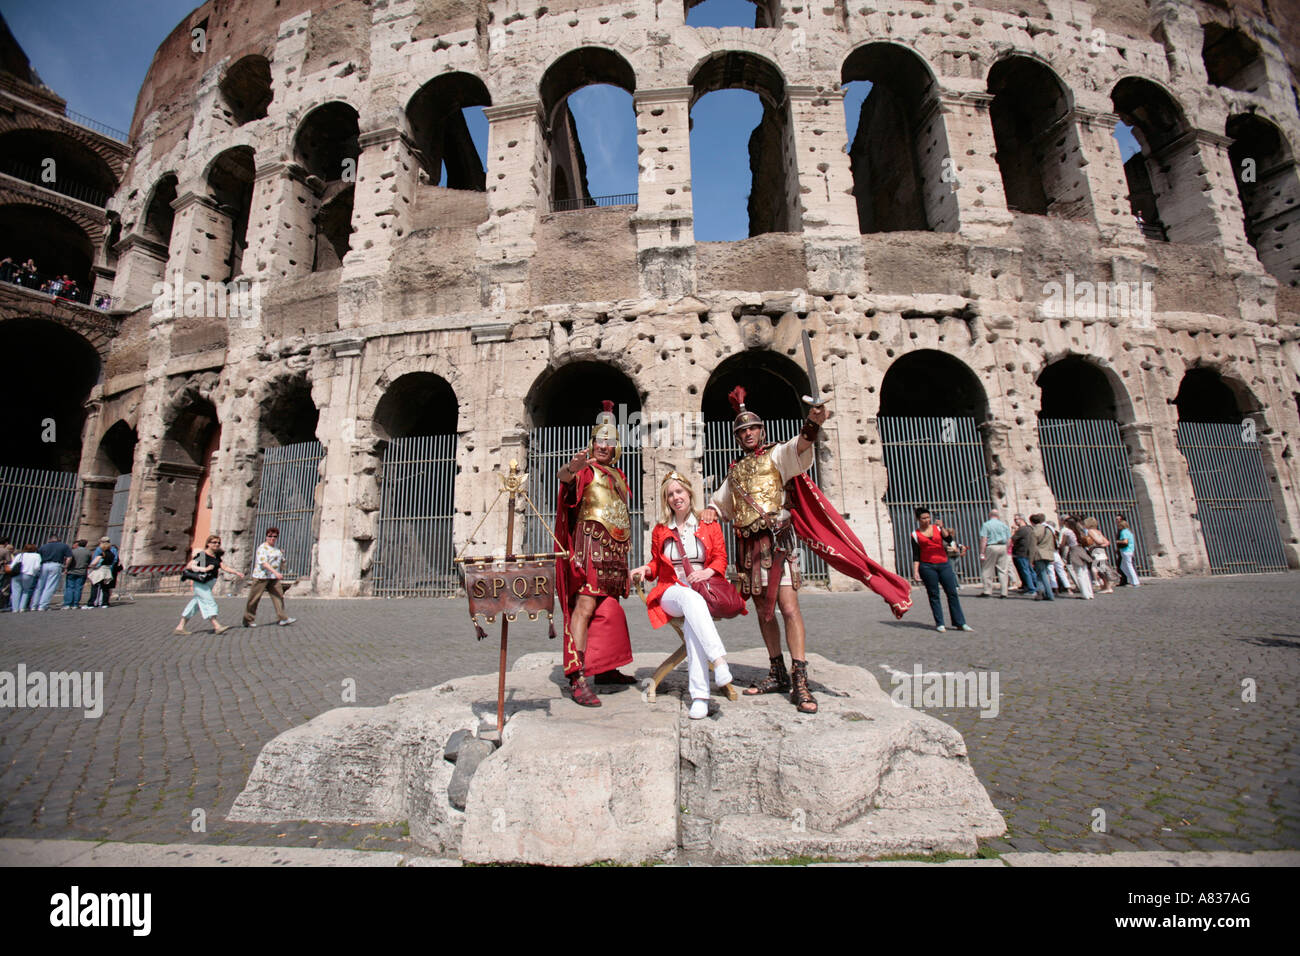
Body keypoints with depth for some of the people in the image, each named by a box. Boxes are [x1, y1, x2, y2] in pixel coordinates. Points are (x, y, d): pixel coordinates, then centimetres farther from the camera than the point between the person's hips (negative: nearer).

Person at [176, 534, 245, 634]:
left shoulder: (216, 557, 12)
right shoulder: (201, 554, -9)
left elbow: (224, 567, 7)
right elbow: (189, 566, -12)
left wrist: (236, 572, -3)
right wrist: (203, 569, -23)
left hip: (209, 584, 8)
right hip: (200, 583, -8)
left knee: (195, 604, 11)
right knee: (209, 602, -15)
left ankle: (180, 627, 20)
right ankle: (216, 626, -21)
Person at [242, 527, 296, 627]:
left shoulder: (277, 548, 14)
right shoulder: (262, 547, -10)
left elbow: (282, 561, 26)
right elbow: (263, 563, -22)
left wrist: (282, 555, 3)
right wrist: (276, 572, -32)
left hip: (274, 578, 7)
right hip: (261, 576, -6)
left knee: (278, 596, -4)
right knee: (254, 598, 4)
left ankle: (282, 619, -7)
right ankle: (248, 620, 16)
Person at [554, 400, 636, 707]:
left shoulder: (619, 475, 24)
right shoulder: (587, 469, 2)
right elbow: (564, 476, -20)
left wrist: (626, 550, 23)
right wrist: (572, 467, -44)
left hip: (616, 548, 8)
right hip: (591, 540, -8)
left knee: (609, 608, 12)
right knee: (585, 606, -15)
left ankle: (604, 668, 23)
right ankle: (577, 678, -18)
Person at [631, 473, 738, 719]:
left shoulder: (709, 525, 12)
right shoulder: (660, 529, 16)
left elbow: (720, 559, 7)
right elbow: (656, 563, 22)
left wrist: (707, 572, -14)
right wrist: (645, 569, -1)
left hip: (704, 590, 0)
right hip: (672, 592, 0)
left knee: (692, 623, -35)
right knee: (689, 598, -38)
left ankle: (700, 695, -40)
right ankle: (718, 659, -49)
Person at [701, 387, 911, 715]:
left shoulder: (776, 455, 4)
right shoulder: (735, 471, 20)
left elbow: (799, 446, -18)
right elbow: (720, 500, 29)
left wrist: (812, 425, -39)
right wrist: (709, 511, 6)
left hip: (776, 540, -6)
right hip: (748, 546, 6)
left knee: (788, 608, -13)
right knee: (764, 611, 10)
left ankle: (799, 682, -9)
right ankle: (778, 674, 20)